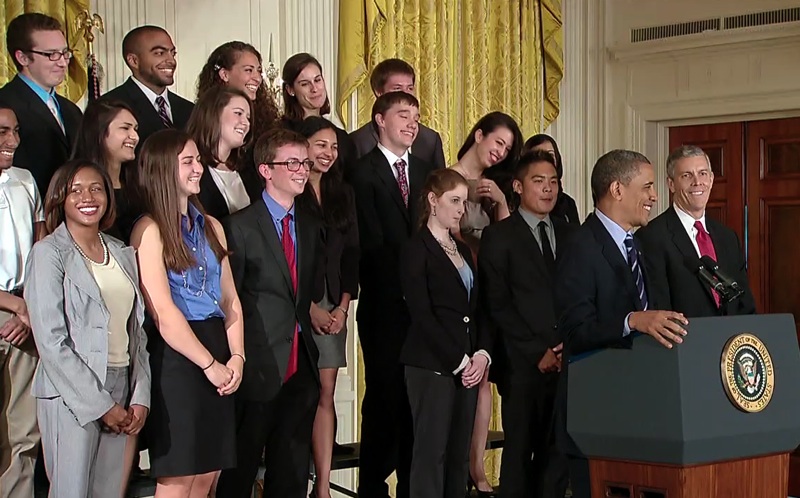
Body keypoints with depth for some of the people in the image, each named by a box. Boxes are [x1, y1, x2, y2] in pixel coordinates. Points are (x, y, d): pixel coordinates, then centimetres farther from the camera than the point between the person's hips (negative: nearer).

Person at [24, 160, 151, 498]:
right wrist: (100, 404, -13)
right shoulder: (49, 253, -5)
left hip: (120, 391, 6)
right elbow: (51, 341, -12)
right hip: (71, 394, -5)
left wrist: (140, 396, 1)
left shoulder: (122, 253, 13)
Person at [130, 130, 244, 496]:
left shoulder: (211, 227, 15)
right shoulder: (150, 229, -7)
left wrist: (236, 356, -1)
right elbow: (163, 313, -14)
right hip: (176, 356, -7)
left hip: (219, 356, 7)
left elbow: (230, 300, 13)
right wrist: (209, 363, -12)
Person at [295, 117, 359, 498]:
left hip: (333, 307, 5)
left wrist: (343, 306, 1)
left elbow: (351, 254, 12)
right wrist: (310, 307, -9)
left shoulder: (343, 195, 14)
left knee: (325, 395, 2)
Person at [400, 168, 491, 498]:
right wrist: (459, 361, -12)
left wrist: (481, 354, -1)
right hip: (432, 367, -7)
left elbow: (476, 309, 16)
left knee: (460, 454, 6)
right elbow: (422, 315, -12)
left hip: (468, 366, 7)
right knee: (432, 452, -6)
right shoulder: (417, 250, -5)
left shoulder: (462, 250, 18)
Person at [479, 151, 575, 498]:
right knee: (519, 451, 0)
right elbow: (497, 304, -5)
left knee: (558, 450, 2)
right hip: (523, 365, -4)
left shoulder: (568, 234, 15)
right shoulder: (499, 236, 1)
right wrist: (538, 353, -9)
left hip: (566, 361, 4)